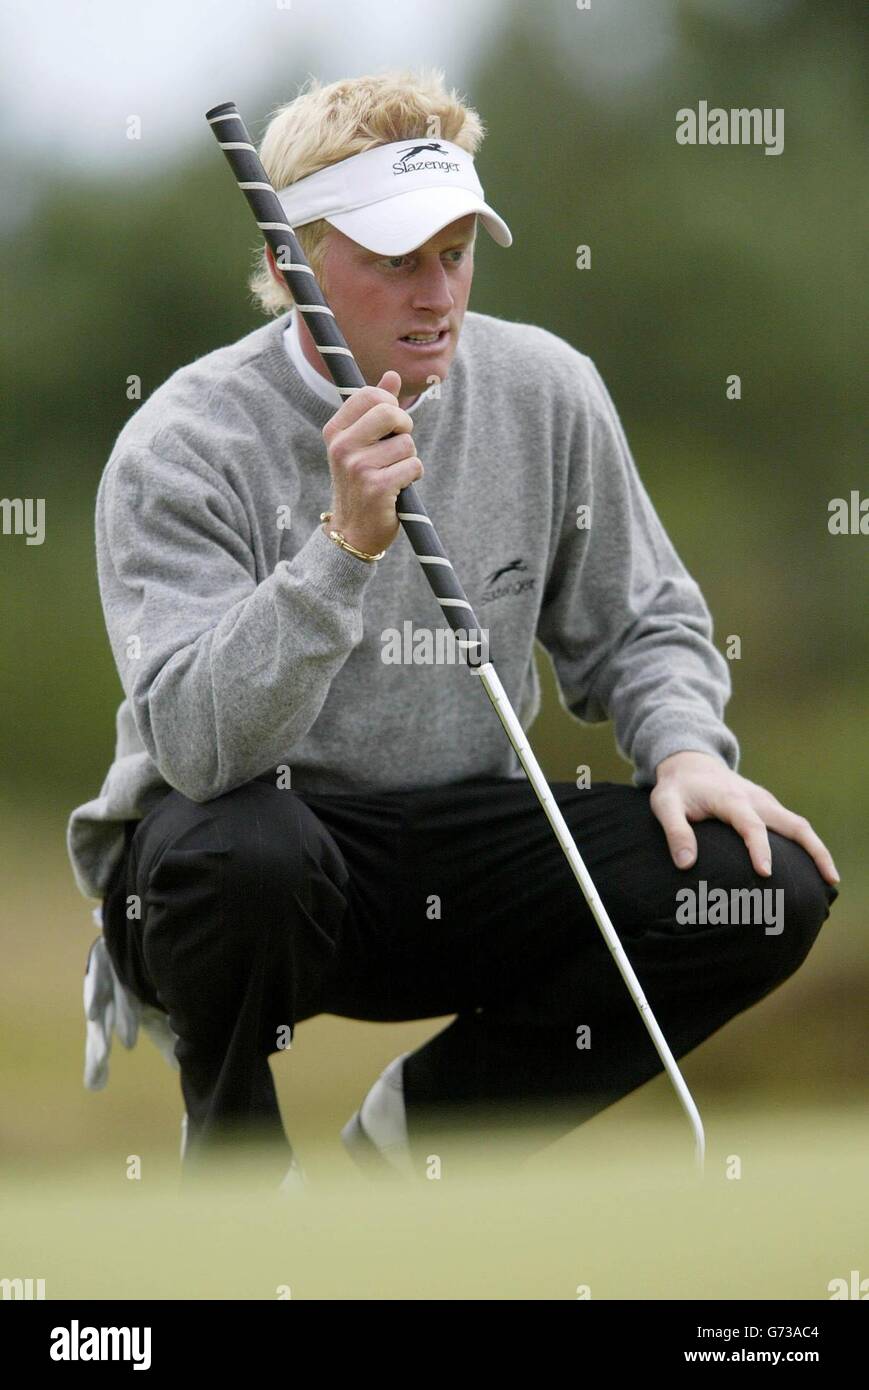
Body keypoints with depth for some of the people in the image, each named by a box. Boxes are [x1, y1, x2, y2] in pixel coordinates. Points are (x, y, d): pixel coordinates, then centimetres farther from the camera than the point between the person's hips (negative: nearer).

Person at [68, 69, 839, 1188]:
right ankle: (230, 1161, -7)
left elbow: (638, 623, 12)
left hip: (458, 864, 5)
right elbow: (197, 744, -28)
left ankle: (420, 1123, 4)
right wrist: (347, 542, -38)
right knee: (243, 845, -41)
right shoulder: (184, 445, -16)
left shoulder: (545, 391, -1)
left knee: (769, 886, -16)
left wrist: (684, 750, -9)